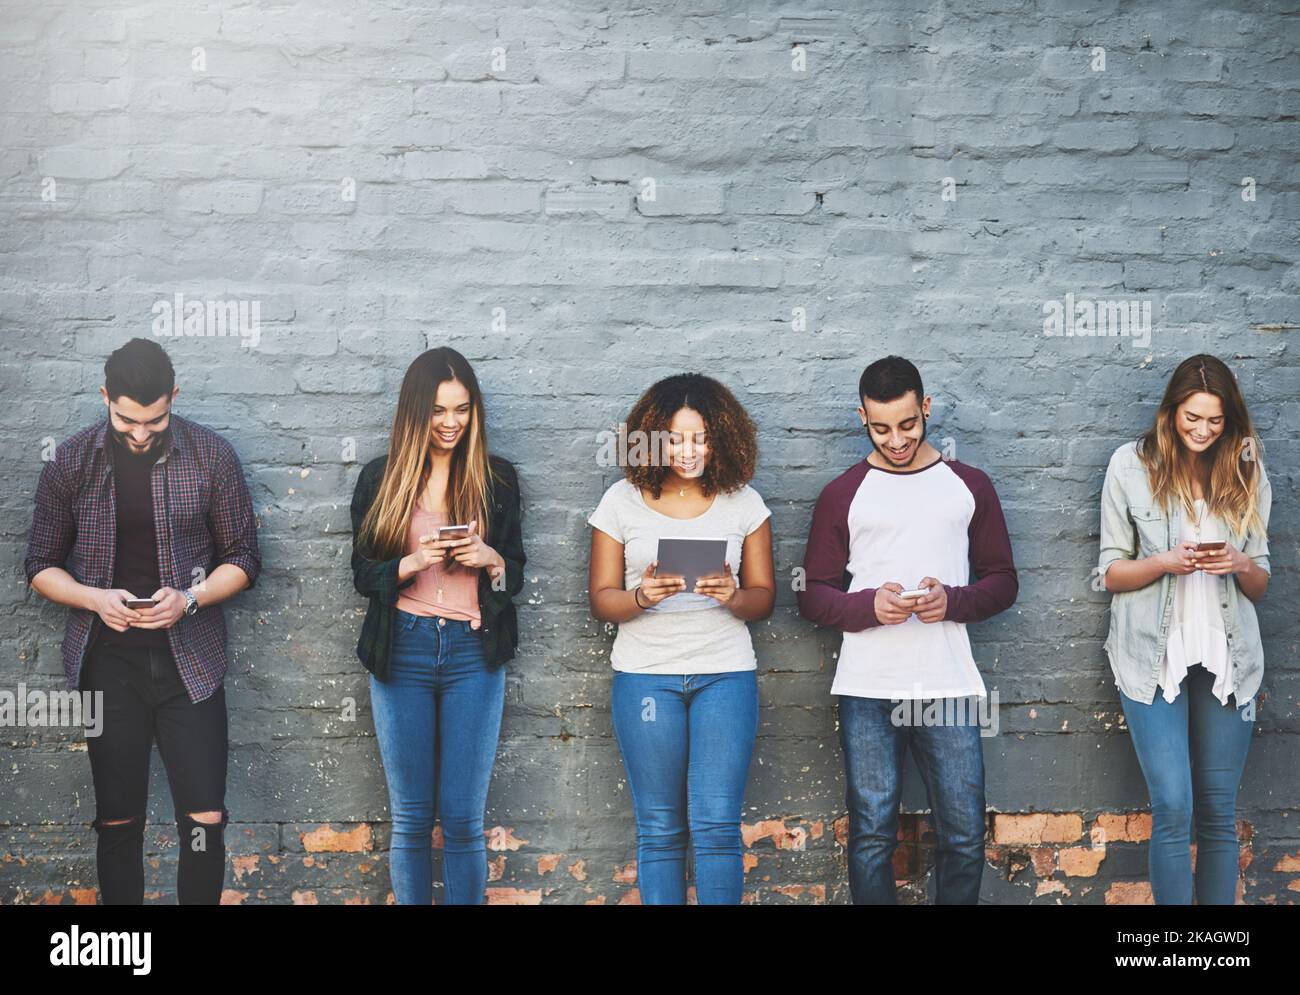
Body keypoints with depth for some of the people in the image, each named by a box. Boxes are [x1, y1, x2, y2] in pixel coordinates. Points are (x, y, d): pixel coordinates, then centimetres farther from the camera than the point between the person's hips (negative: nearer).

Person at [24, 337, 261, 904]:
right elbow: (41, 566, 6)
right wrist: (96, 598, -13)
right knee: (118, 823, 9)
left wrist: (190, 598, -16)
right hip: (108, 664, 1)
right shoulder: (71, 464, 0)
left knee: (205, 821, -4)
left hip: (189, 660, -1)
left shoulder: (211, 456, -3)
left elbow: (242, 559, 3)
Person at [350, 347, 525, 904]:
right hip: (401, 652, 0)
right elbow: (362, 573, 5)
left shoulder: (498, 478, 6)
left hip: (473, 654, 0)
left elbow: (516, 575, 11)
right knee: (410, 818, 7)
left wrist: (490, 560, -12)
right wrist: (412, 563, -14)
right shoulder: (379, 479, 5)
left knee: (464, 820, 1)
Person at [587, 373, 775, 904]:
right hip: (645, 674, 0)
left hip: (725, 673, 0)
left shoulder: (743, 502, 4)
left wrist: (732, 597, -16)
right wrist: (641, 597, -18)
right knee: (659, 830, 5)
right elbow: (601, 599, 3)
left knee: (716, 826, -4)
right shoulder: (622, 501, 2)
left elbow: (764, 598, 6)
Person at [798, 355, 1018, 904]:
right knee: (872, 837, 3)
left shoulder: (969, 486, 10)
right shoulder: (842, 495, 7)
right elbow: (812, 595, 6)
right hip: (868, 691, -1)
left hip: (949, 687, 1)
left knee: (965, 836, 2)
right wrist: (869, 606, -14)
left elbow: (1003, 582, 11)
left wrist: (952, 601, -10)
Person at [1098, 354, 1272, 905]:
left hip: (1227, 655, 3)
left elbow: (1259, 587, 11)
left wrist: (1240, 565, -12)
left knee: (1219, 811, 6)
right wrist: (1165, 562, -16)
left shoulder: (1246, 470, 6)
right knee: (1173, 808, -7)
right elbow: (1111, 574, 2)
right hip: (1154, 655, -3)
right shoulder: (1131, 465, -2)